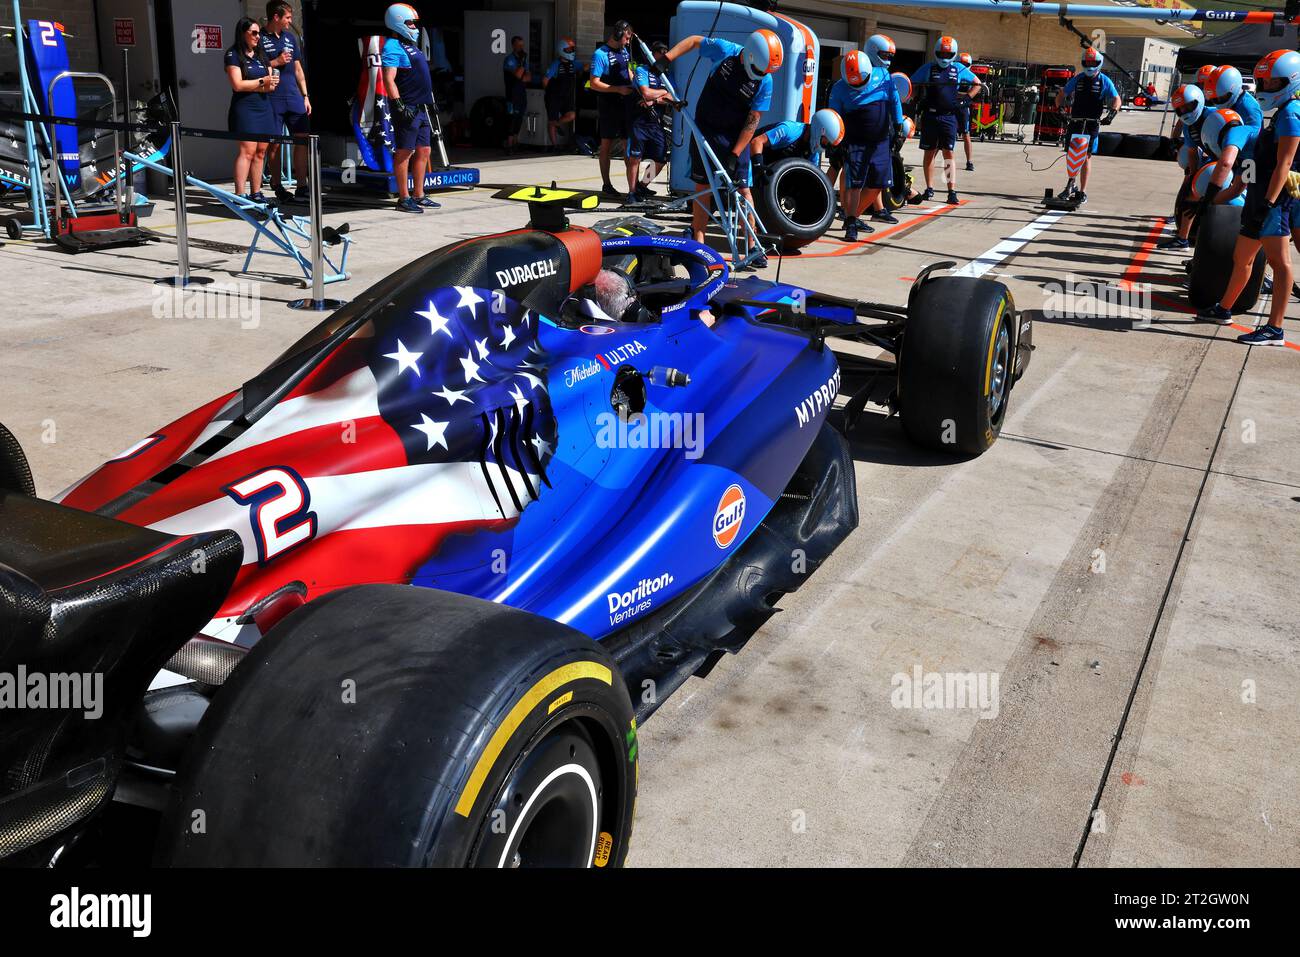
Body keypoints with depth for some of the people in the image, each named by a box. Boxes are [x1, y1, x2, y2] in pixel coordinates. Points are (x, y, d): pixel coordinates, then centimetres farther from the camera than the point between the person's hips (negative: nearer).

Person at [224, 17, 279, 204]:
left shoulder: (261, 55, 17)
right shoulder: (234, 55, -2)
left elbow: (271, 85, 10)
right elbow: (237, 85, -12)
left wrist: (251, 86, -8)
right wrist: (262, 82, -8)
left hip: (264, 107, 7)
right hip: (244, 108, -6)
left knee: (261, 151, 4)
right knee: (247, 150, -14)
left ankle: (256, 192, 9)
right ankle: (240, 194, -15)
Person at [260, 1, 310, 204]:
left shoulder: (291, 37, 15)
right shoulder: (261, 39, -2)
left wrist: (305, 96, 13)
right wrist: (276, 62, -12)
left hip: (294, 98, 5)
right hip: (271, 100, -5)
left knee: (303, 140, -2)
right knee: (274, 144, -1)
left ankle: (302, 188, 2)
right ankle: (278, 188, 7)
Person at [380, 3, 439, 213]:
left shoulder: (409, 45, 20)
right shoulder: (393, 48, -11)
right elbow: (389, 80, -19)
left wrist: (428, 104, 24)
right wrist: (400, 106, -26)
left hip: (421, 108, 10)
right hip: (408, 109, -10)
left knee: (423, 151, 11)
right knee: (404, 152, -5)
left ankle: (419, 196, 18)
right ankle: (404, 199, -2)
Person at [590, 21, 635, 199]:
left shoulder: (624, 51, 11)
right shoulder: (600, 54, -11)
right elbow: (595, 84, -16)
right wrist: (618, 89, -21)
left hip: (625, 103, 7)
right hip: (608, 106, -7)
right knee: (607, 145, 1)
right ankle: (606, 185, 7)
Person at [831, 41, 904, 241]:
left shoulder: (883, 76, 0)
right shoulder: (840, 88, -7)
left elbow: (894, 102, 10)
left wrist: (898, 127, 11)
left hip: (881, 142, 4)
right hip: (855, 143, -4)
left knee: (877, 185, 7)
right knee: (854, 184, -11)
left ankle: (853, 216, 22)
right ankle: (850, 225, -4)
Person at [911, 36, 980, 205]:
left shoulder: (959, 70, 8)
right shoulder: (927, 68, 4)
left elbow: (977, 84, 17)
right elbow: (911, 85, 7)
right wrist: (918, 101, -5)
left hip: (949, 117, 0)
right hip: (929, 116, 0)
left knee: (948, 154, -3)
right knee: (929, 153, 7)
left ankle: (952, 191, -5)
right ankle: (929, 188, 16)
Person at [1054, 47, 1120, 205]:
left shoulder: (1104, 81, 5)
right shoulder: (1077, 79, 9)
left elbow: (1116, 99, 6)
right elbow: (1062, 94, 17)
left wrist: (1112, 113, -10)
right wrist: (1059, 108, 1)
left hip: (1093, 124, -2)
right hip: (1075, 122, 2)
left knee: (1086, 157, -2)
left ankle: (1083, 192, 2)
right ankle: (1071, 181, 24)